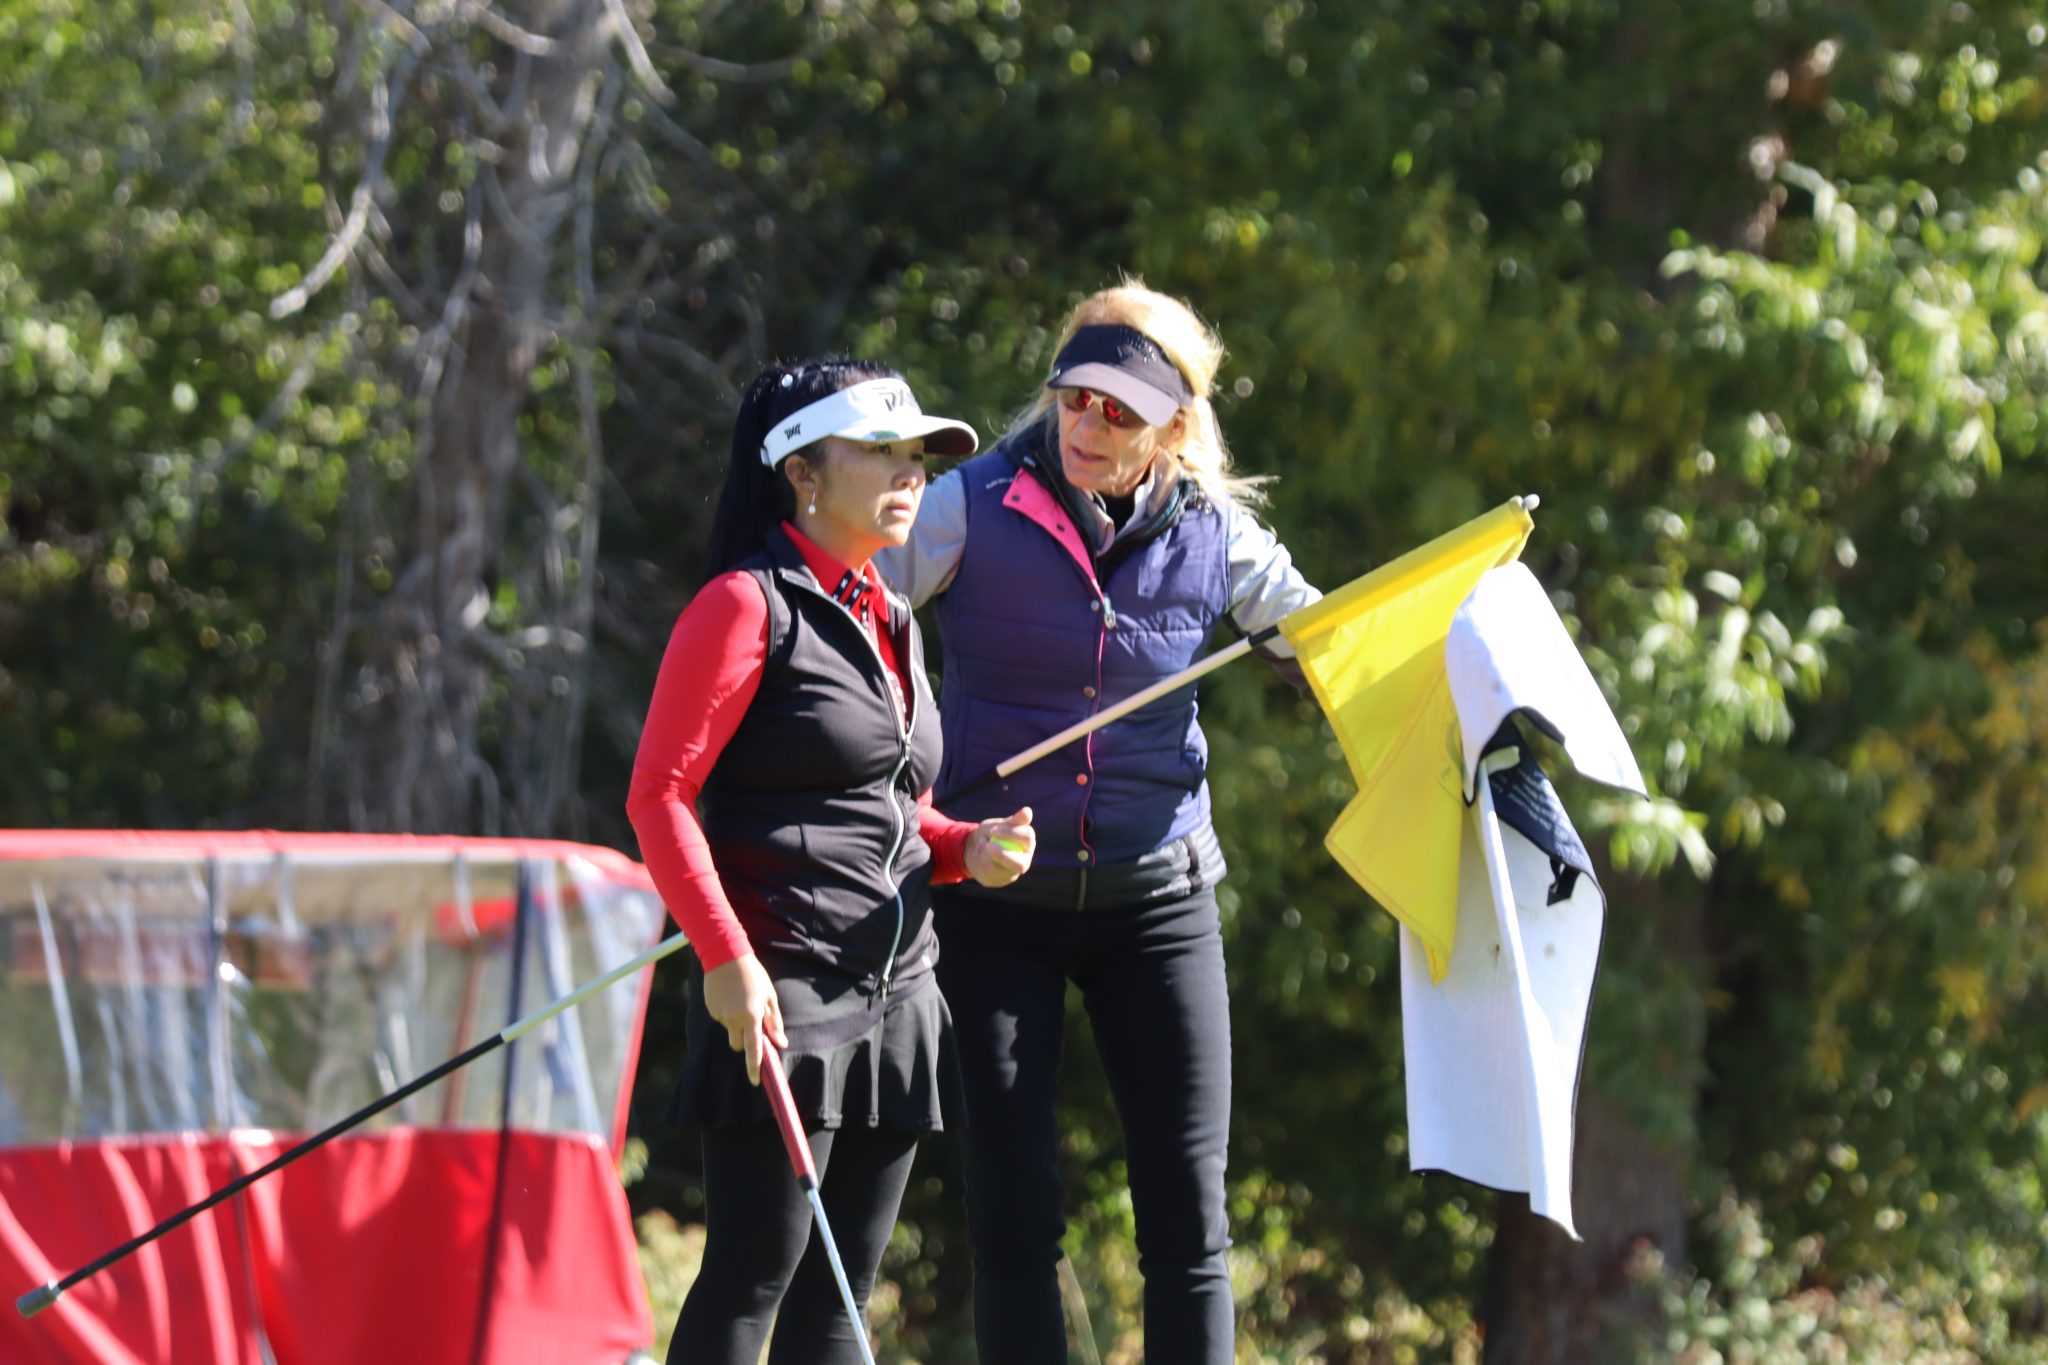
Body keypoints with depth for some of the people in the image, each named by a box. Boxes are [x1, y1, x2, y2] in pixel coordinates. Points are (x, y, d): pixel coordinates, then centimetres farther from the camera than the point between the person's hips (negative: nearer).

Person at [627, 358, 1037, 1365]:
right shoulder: (748, 605, -6)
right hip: (780, 990, -8)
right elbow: (659, 796, -11)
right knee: (755, 1273, -10)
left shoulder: (891, 621, 19)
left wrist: (969, 848, 6)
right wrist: (725, 956, -19)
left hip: (895, 993, 8)